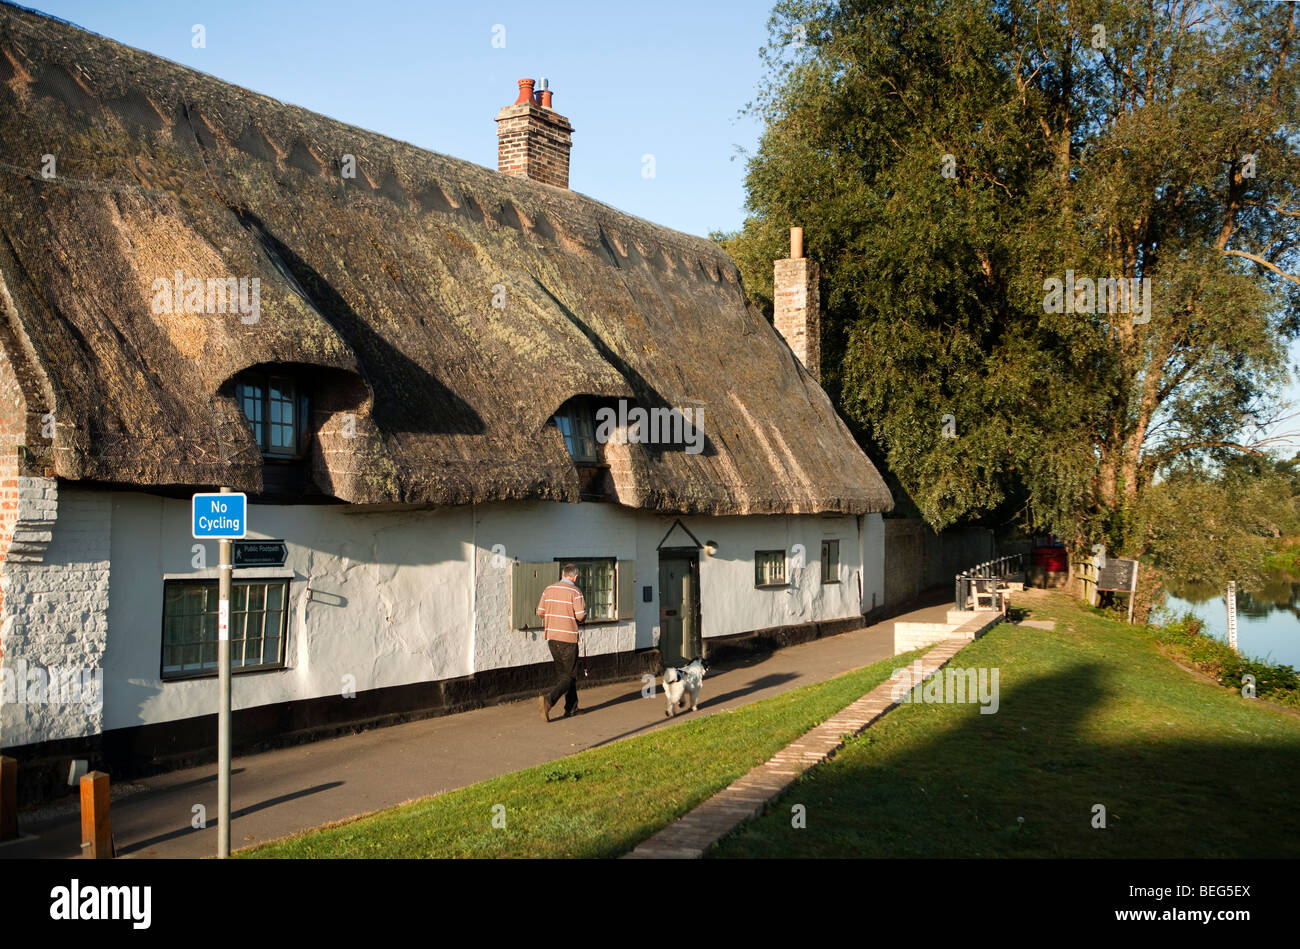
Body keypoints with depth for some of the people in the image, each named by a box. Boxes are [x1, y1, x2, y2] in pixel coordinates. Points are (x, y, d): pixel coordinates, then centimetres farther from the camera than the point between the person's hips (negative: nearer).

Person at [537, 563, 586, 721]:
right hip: (568, 638, -6)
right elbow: (580, 615, -16)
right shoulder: (575, 592, -10)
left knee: (561, 673, 16)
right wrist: (584, 611, 6)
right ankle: (549, 700, -20)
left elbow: (540, 612, 7)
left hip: (552, 637, 6)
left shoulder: (549, 589, 6)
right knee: (569, 676, 0)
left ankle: (571, 708, 20)